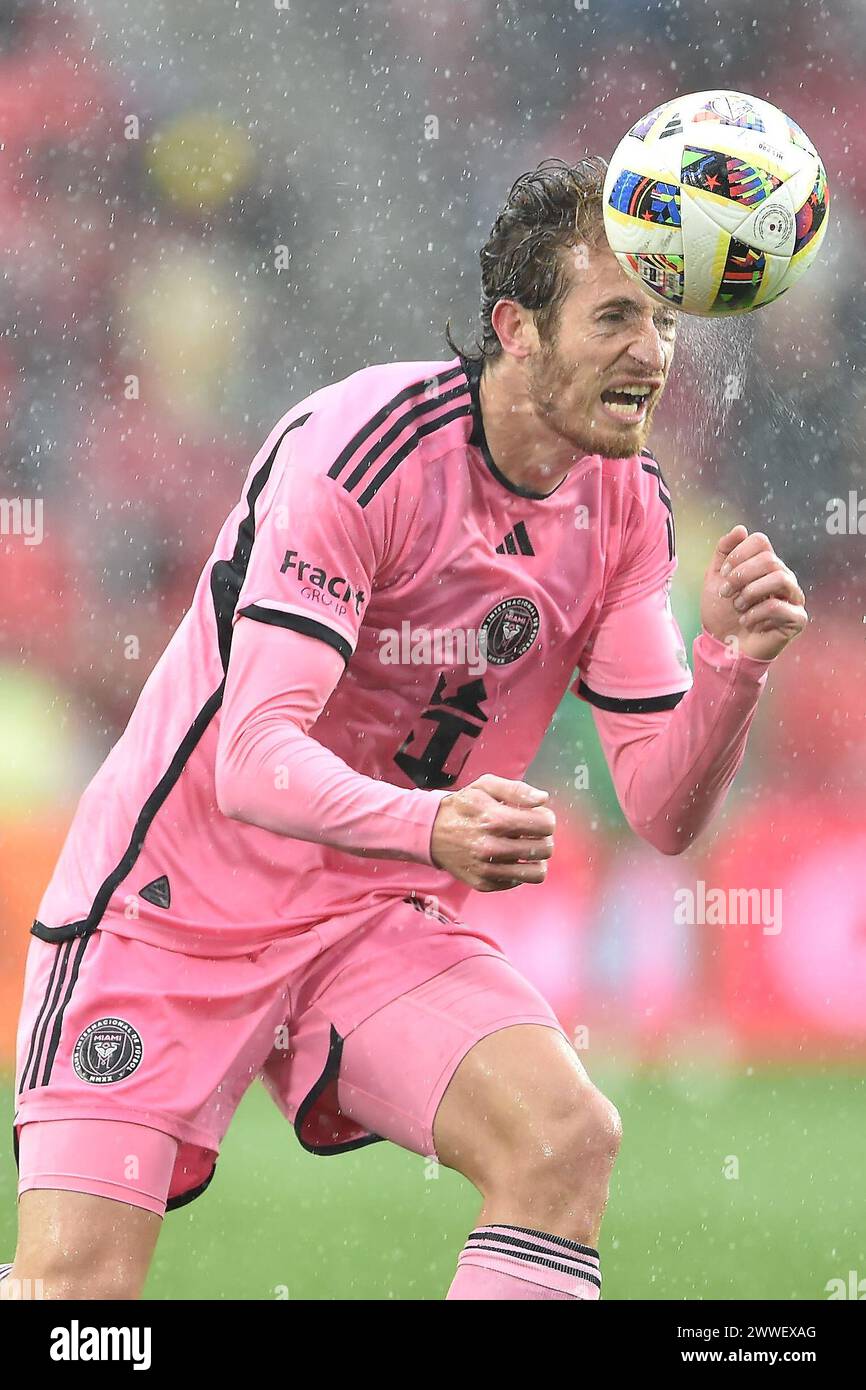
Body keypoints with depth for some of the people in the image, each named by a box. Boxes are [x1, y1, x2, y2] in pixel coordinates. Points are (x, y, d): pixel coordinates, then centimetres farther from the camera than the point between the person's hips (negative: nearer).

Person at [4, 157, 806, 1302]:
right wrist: (430, 825, -47)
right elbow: (254, 758, -29)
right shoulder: (359, 446, -21)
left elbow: (662, 810, -3)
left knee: (569, 1139, -23)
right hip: (175, 905, -5)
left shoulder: (627, 506, -2)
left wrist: (733, 665, -23)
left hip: (380, 924, 5)